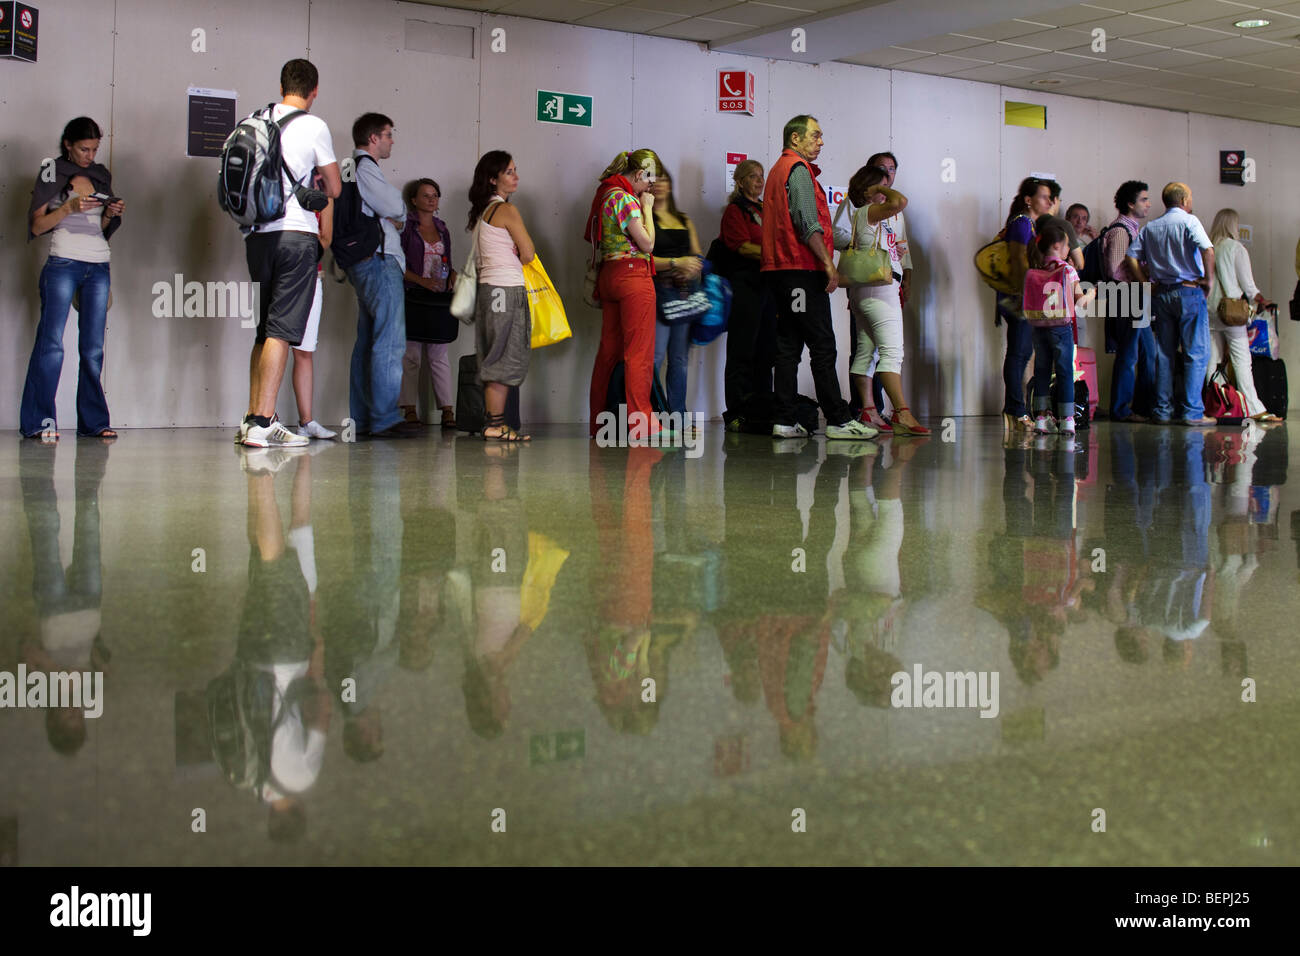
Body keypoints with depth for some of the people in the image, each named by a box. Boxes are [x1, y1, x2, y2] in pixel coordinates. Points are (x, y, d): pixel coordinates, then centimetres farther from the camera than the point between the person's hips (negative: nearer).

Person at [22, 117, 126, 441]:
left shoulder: (102, 176, 16)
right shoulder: (51, 175, 4)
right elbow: (36, 225, -1)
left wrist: (111, 214, 0)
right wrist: (69, 208, -13)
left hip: (99, 267, 4)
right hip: (63, 264, -4)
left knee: (93, 348, 2)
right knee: (51, 344, -7)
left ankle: (94, 421, 6)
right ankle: (39, 421, -4)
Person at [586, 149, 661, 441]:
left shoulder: (606, 194, 16)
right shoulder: (624, 198, -12)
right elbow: (647, 242, -15)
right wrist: (647, 208, -3)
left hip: (609, 273, 9)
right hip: (633, 275, -9)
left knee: (609, 350, 12)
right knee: (639, 351, -9)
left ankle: (598, 422, 16)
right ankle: (641, 424, -11)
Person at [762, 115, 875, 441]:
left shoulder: (778, 169, 23)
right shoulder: (798, 169, -7)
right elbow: (808, 223, -17)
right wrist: (828, 263, -17)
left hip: (780, 269, 10)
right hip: (802, 268, -10)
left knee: (788, 346, 7)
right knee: (822, 346, -8)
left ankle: (784, 421, 5)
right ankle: (838, 420, -8)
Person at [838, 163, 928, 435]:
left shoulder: (859, 216, 18)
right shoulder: (868, 212, -10)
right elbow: (900, 201, -29)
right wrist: (884, 190, -9)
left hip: (862, 291, 11)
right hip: (878, 290, -11)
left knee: (865, 351, 8)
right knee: (892, 351, -17)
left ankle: (868, 412, 10)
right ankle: (902, 414, -25)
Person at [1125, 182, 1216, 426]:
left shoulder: (1150, 228, 11)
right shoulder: (1188, 221, -6)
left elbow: (1131, 257, 4)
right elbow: (1207, 249, -20)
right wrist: (1209, 280, -9)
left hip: (1162, 294, 6)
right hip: (1189, 291, -6)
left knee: (1164, 353, 9)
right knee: (1196, 353, -2)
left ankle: (1162, 411, 9)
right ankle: (1192, 412, -5)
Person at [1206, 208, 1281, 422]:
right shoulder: (1236, 248, -5)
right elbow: (1248, 285, -2)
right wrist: (1262, 301, 14)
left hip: (1208, 309, 4)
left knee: (1213, 360, 8)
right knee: (1241, 360, -5)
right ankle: (1254, 408, -8)